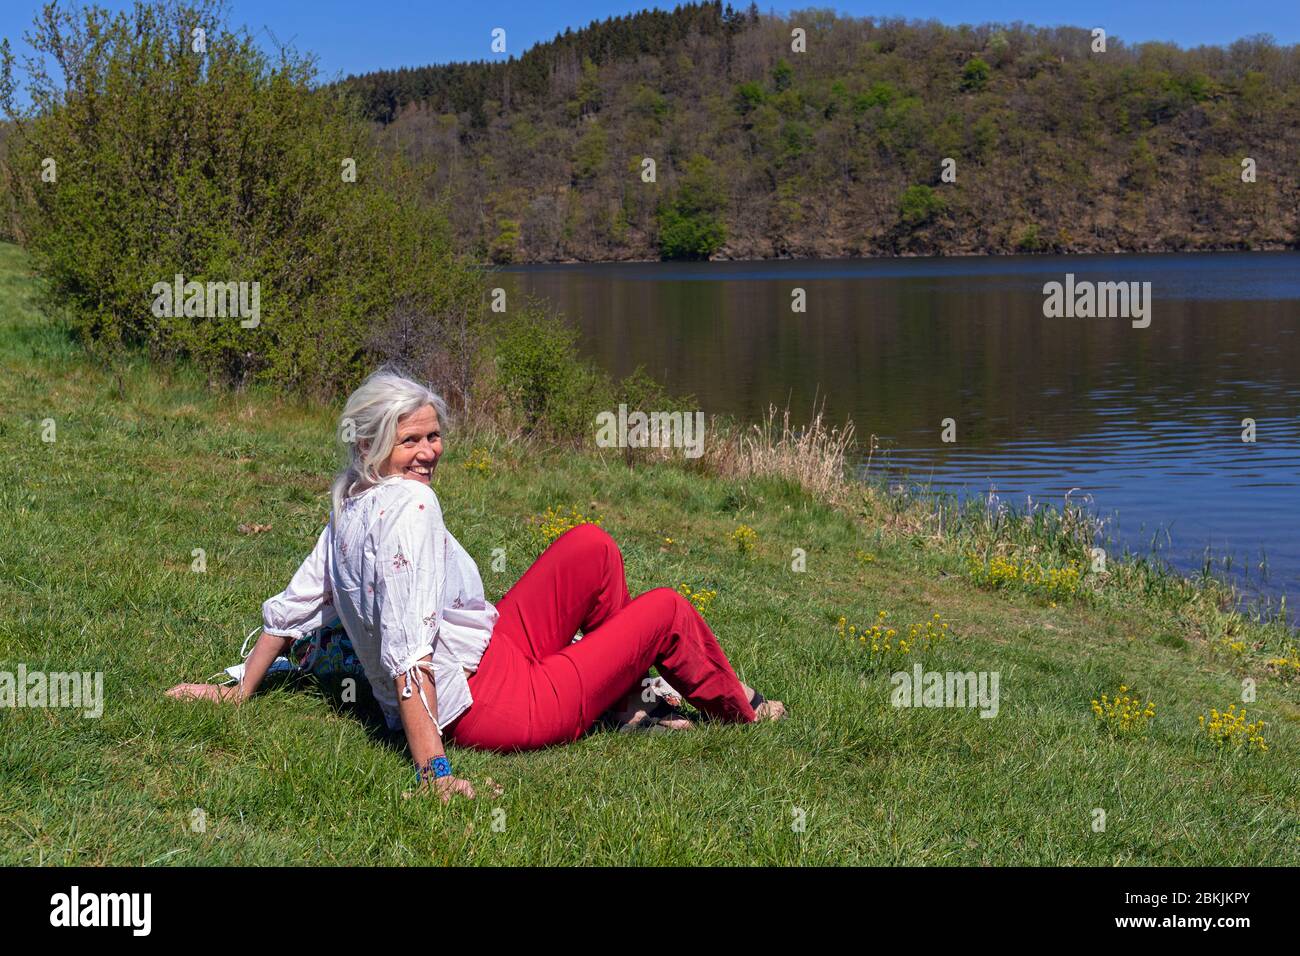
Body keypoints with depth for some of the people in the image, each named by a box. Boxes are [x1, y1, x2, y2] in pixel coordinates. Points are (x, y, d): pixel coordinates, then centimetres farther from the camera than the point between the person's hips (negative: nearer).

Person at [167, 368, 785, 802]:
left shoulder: (350, 507, 3)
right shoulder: (409, 505, -25)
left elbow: (290, 609, 9)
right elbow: (408, 649, -32)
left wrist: (240, 692, 22)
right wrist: (433, 771, -36)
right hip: (490, 709, -10)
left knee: (592, 546, 15)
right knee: (667, 610, 4)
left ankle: (630, 708, 26)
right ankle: (740, 712, 33)